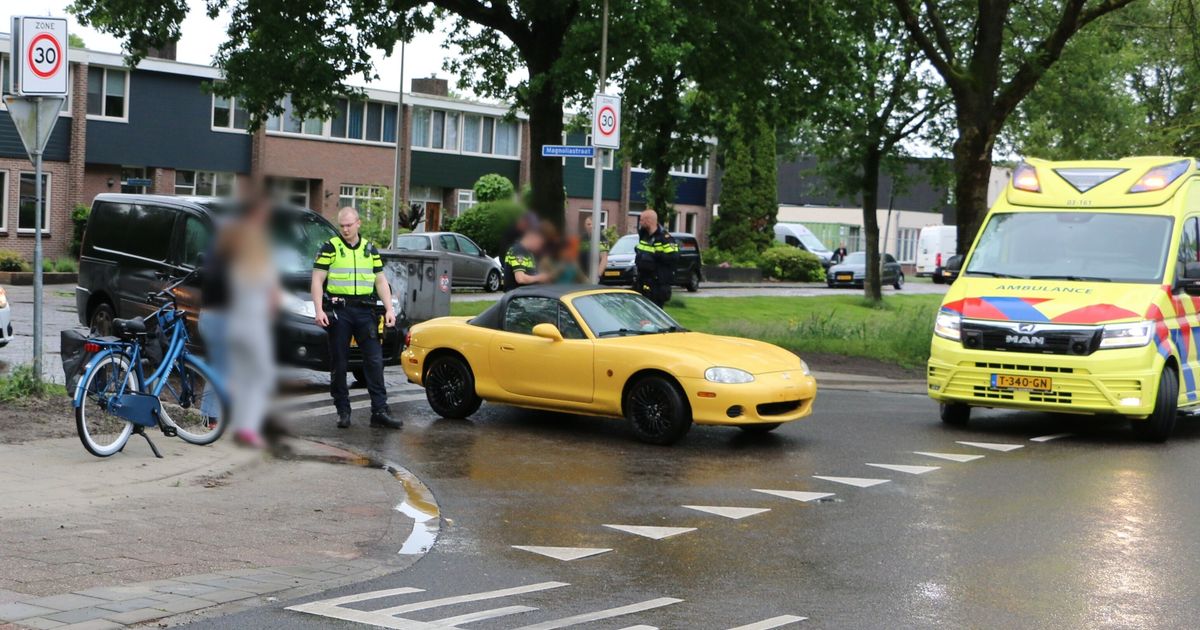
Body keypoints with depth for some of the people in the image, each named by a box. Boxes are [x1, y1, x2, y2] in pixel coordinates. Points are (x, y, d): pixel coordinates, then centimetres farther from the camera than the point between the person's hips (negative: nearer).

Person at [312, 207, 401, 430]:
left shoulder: (370, 249, 14)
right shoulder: (330, 248, 2)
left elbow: (381, 281, 16)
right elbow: (317, 281, -2)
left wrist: (389, 309, 5)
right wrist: (319, 310, -13)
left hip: (365, 311, 3)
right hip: (338, 311, -3)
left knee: (374, 360, -4)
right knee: (339, 363, 1)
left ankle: (380, 411, -4)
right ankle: (343, 411, 9)